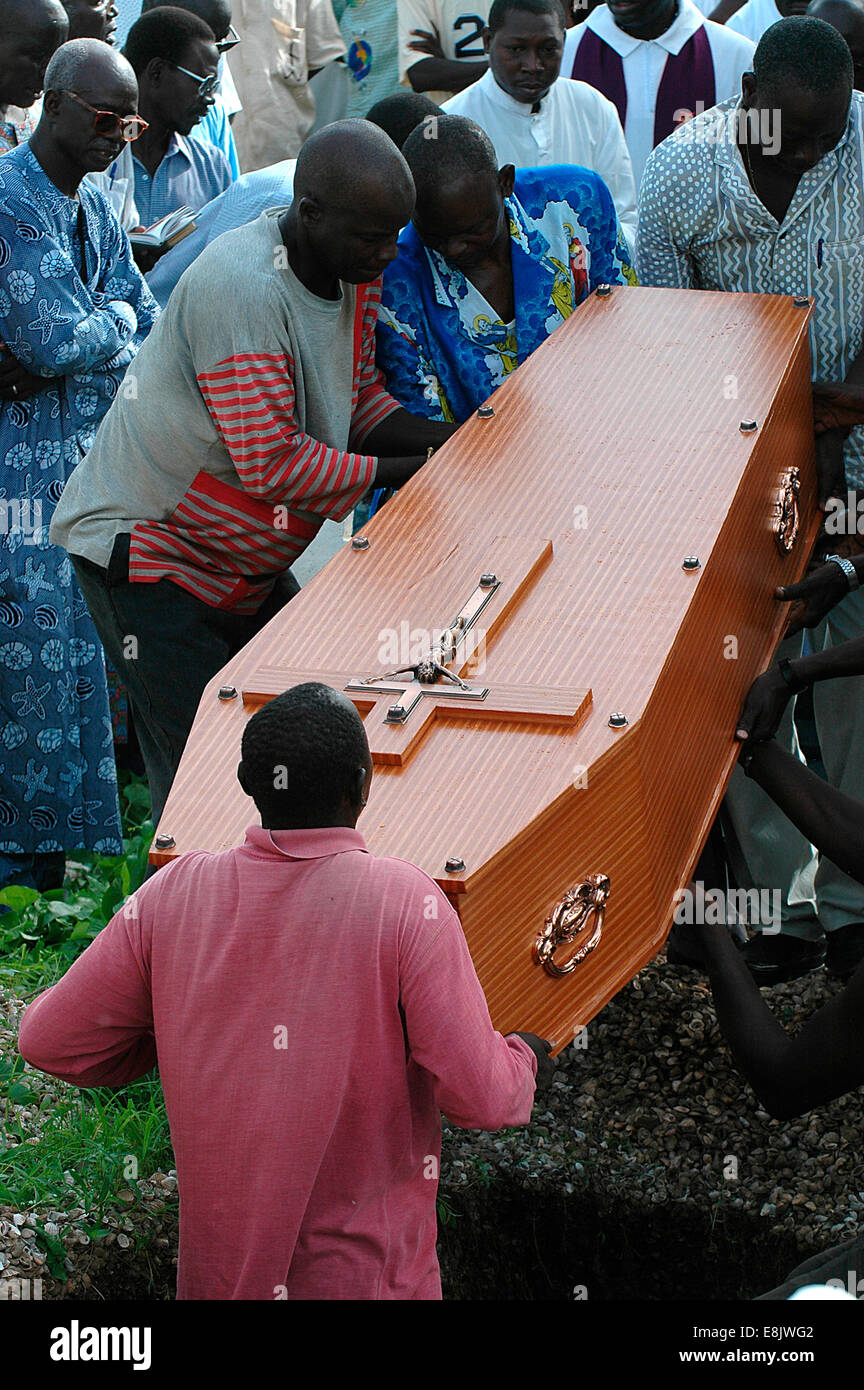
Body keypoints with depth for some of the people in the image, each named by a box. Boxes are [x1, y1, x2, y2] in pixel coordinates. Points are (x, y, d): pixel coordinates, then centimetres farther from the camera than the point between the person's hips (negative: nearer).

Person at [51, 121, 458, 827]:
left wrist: (446, 440, -7)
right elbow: (274, 465, -30)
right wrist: (407, 472, -21)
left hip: (242, 564, 9)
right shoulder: (244, 290, -30)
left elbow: (358, 397, 11)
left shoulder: (355, 267, -2)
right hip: (145, 551, -9)